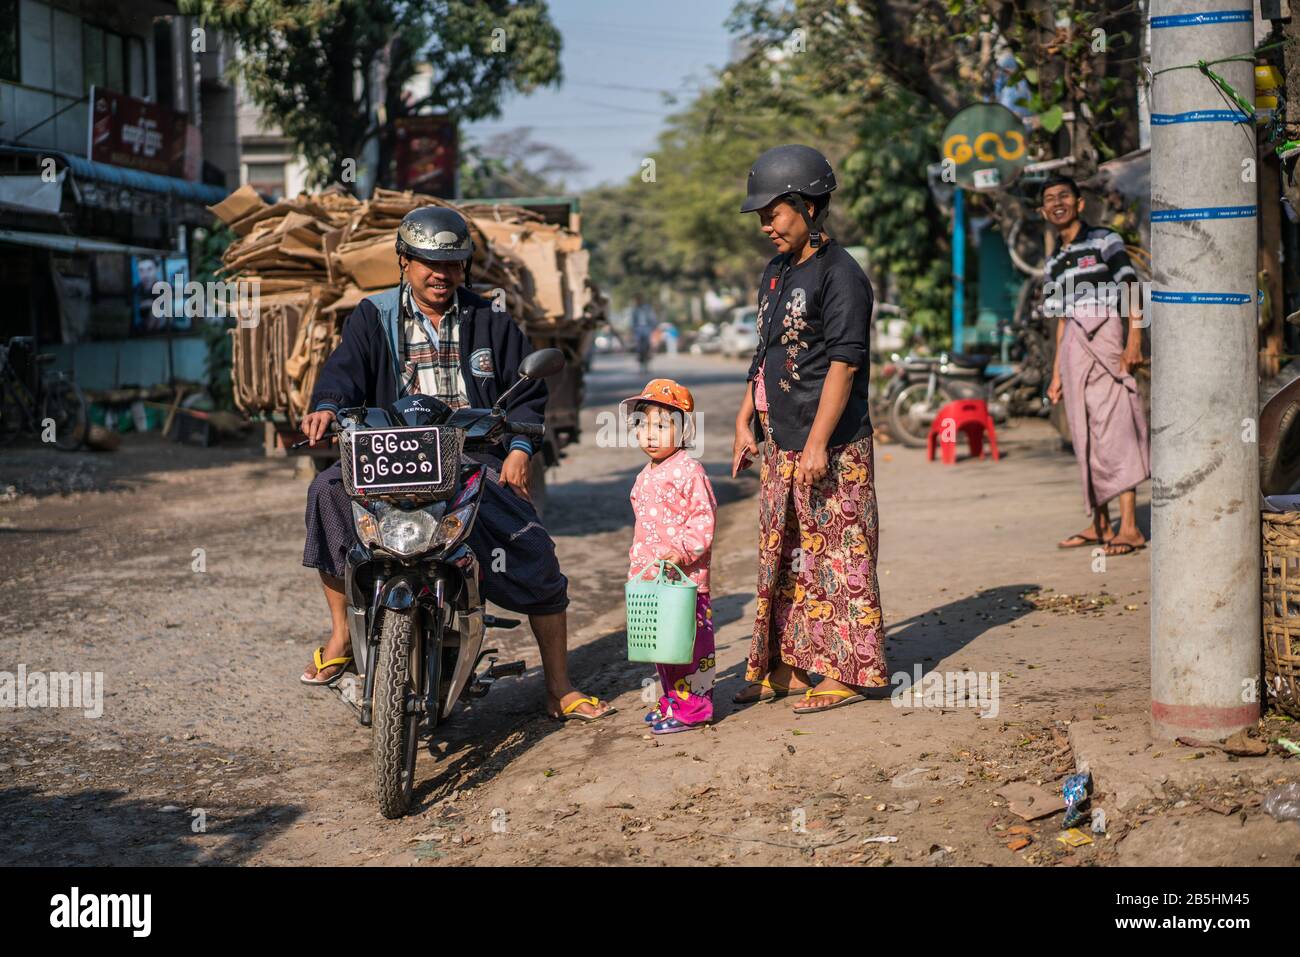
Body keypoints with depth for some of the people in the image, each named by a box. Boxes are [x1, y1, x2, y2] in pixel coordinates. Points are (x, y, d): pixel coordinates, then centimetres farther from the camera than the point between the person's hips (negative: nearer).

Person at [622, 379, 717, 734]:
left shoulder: (688, 471, -11)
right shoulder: (645, 477, 16)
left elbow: (704, 520, -16)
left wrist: (681, 550, -26)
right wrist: (636, 565, 22)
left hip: (685, 576, -9)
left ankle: (694, 705, 2)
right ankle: (673, 700, 25)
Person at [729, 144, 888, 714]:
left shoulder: (839, 274, -12)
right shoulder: (776, 272, 15)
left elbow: (844, 363, -17)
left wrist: (818, 443, -21)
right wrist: (745, 422, 17)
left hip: (832, 448, -9)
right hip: (780, 444, 9)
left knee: (838, 557, -2)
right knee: (783, 556, 12)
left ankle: (849, 672, 5)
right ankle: (786, 666, 21)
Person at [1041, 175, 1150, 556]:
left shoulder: (1105, 240, 1)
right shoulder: (1054, 264, 19)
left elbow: (1132, 291, -6)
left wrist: (1134, 340, -18)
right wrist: (1056, 374, 18)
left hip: (1104, 338, -7)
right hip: (1073, 346, 7)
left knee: (1112, 428, -12)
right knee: (1085, 435, 7)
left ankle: (1129, 528, -15)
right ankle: (1100, 524, 12)